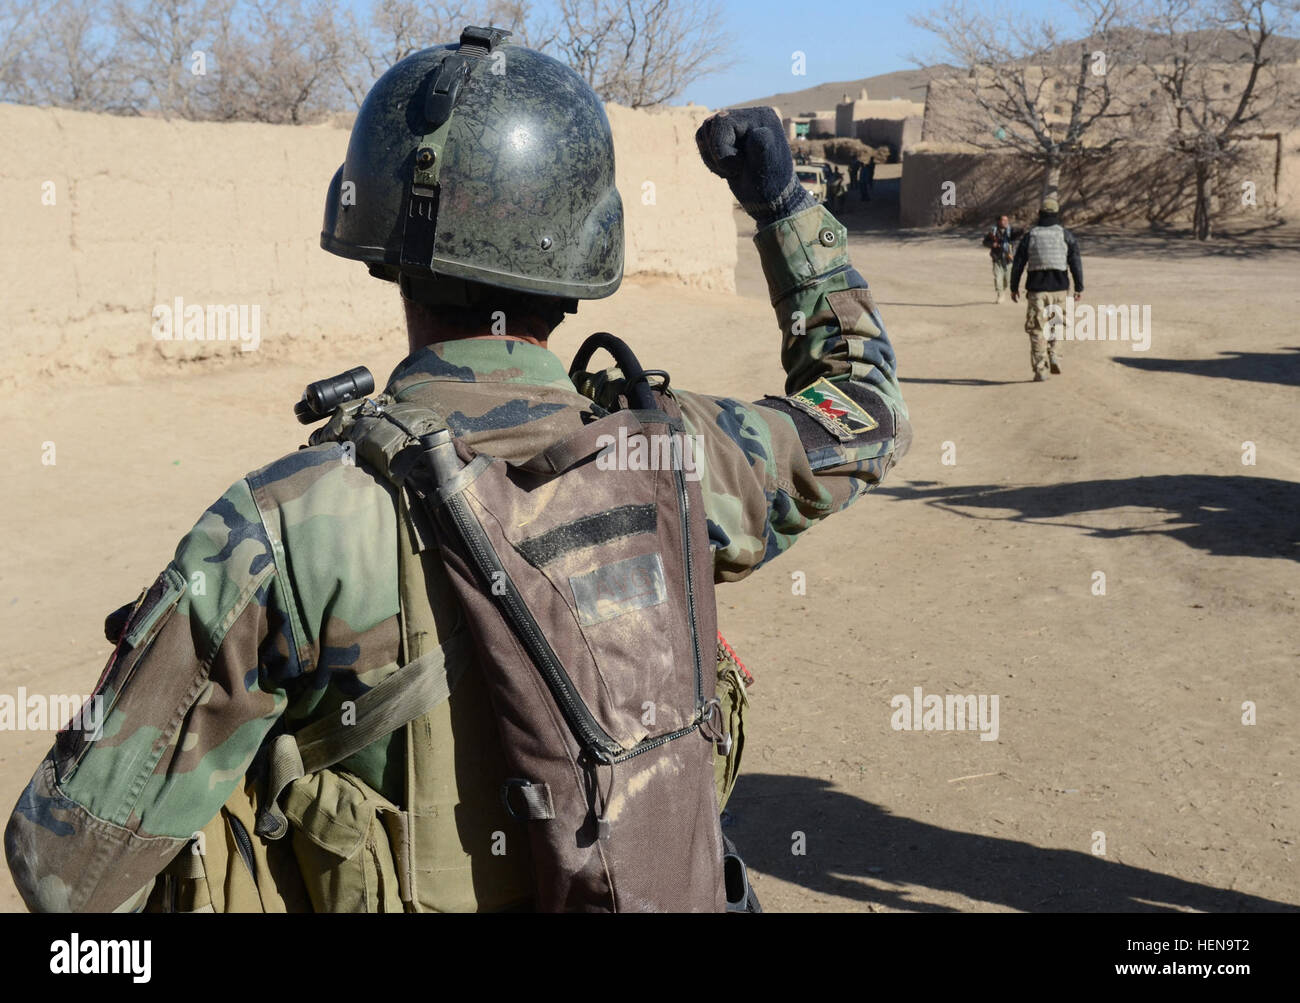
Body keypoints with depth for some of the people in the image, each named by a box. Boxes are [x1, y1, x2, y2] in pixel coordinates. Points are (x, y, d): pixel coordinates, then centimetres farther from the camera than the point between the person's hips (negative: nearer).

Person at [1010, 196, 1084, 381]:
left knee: (1037, 330, 4)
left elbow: (1018, 264, 2)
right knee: (1055, 324, 21)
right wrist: (1079, 288, 3)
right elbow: (1076, 262, -2)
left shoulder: (1029, 236, 1)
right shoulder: (1066, 235, 1)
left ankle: (1040, 370, -2)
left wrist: (1014, 288, 12)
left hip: (1036, 289, -1)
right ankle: (1054, 357, 4)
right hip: (1059, 288, 1)